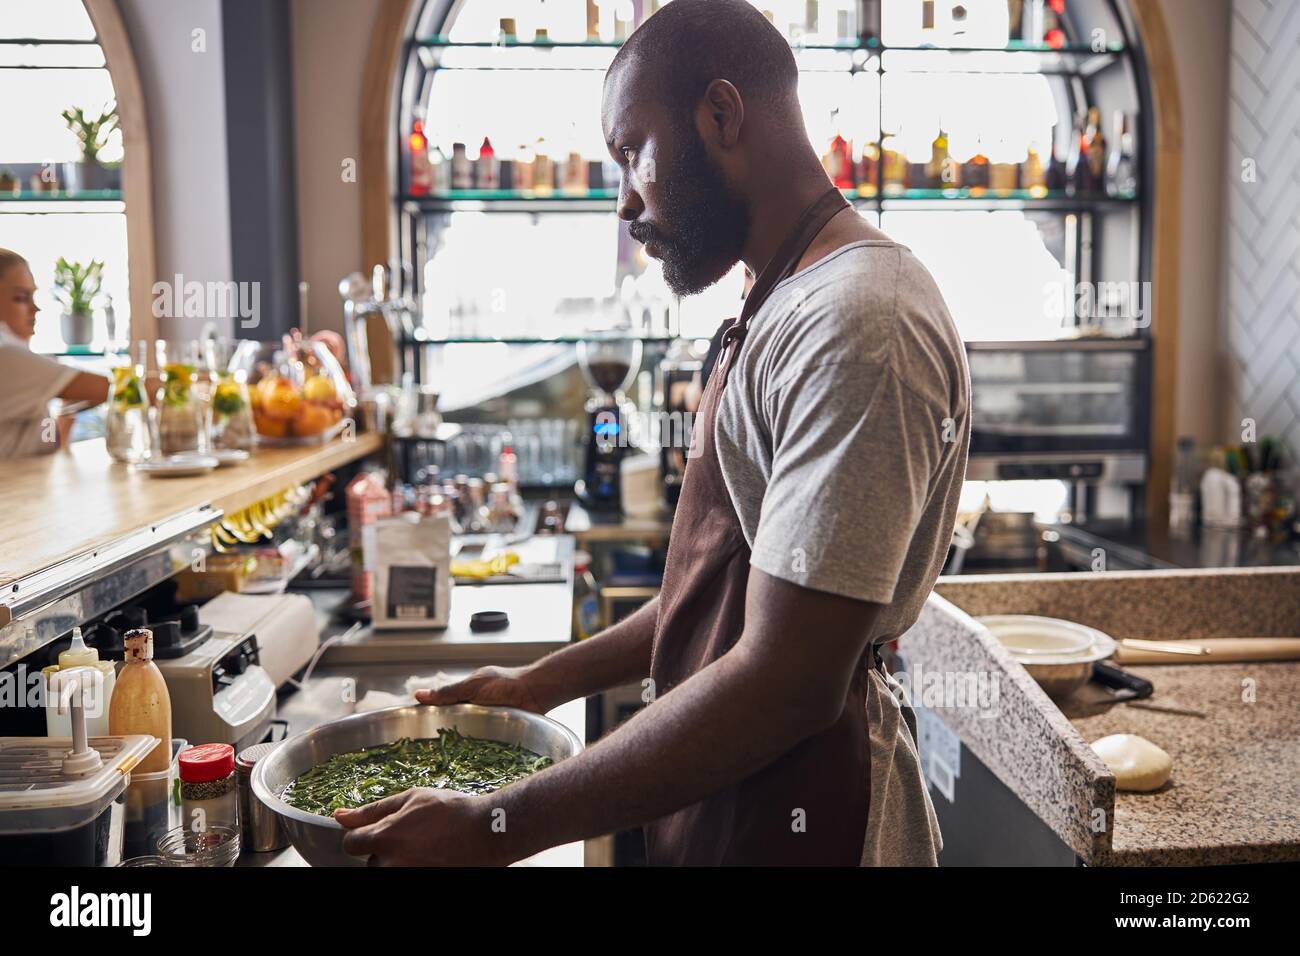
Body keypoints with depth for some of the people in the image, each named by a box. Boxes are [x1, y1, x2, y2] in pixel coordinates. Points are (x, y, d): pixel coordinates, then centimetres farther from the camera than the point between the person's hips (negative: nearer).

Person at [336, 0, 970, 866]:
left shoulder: (855, 323, -24)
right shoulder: (791, 307, 10)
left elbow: (786, 686, -28)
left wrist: (500, 828, -23)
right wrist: (546, 682, 10)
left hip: (800, 818, -8)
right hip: (725, 798, 9)